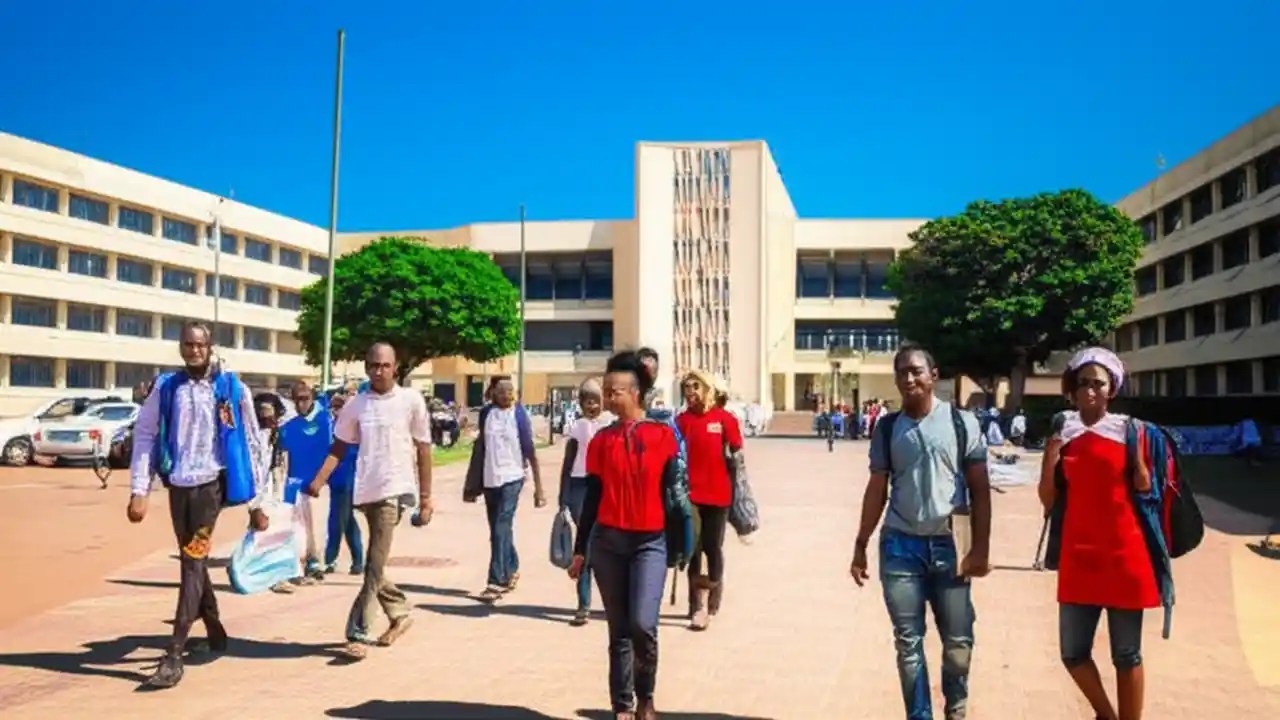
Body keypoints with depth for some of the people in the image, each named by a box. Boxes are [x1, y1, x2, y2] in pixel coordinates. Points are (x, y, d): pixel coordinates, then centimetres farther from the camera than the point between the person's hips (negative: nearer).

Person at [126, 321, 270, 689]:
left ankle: (174, 654, -8)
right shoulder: (165, 387, 5)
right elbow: (144, 436, 5)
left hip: (211, 482, -4)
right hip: (178, 484, 4)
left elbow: (251, 444, 1)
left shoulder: (233, 389, -2)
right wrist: (139, 491, -5)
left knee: (193, 561, -9)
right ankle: (215, 630, 35)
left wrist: (256, 501, 1)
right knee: (193, 561, 15)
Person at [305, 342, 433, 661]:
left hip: (394, 490, -4)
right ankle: (400, 614, 32)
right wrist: (320, 480, -10)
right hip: (366, 491, 4)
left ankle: (358, 633, -1)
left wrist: (426, 498, 1)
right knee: (374, 565, 13)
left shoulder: (411, 400, -2)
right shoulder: (355, 404, 6)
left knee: (374, 566, -7)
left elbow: (423, 450, 1)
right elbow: (339, 446, 7)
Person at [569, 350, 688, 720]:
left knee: (643, 624, -14)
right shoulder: (601, 440, 3)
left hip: (650, 541, -2)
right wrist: (579, 550, 9)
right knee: (619, 629, 7)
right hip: (606, 541, 2)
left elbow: (673, 490, 1)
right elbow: (592, 496, 8)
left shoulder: (664, 435, -3)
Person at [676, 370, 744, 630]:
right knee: (694, 549, 4)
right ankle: (699, 606, 10)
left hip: (717, 494, -2)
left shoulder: (725, 419, -4)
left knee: (712, 547, 7)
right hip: (690, 494, 2)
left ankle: (714, 588, 27)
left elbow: (736, 455, 2)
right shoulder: (682, 420, 2)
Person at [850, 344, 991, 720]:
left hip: (949, 545, -1)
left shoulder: (961, 422, -2)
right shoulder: (887, 427, 4)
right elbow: (877, 489, 8)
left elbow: (980, 489, 0)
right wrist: (861, 545, 6)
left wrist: (981, 548, -6)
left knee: (958, 640, 7)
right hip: (900, 545, 1)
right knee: (907, 642, 7)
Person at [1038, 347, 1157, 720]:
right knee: (1073, 652, 7)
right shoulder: (1063, 434, 6)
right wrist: (1049, 460, -9)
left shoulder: (1129, 431, 0)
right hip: (1077, 555, 3)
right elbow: (1048, 501, 5)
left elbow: (1144, 488, -2)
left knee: (1126, 654, 6)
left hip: (1124, 553, -2)